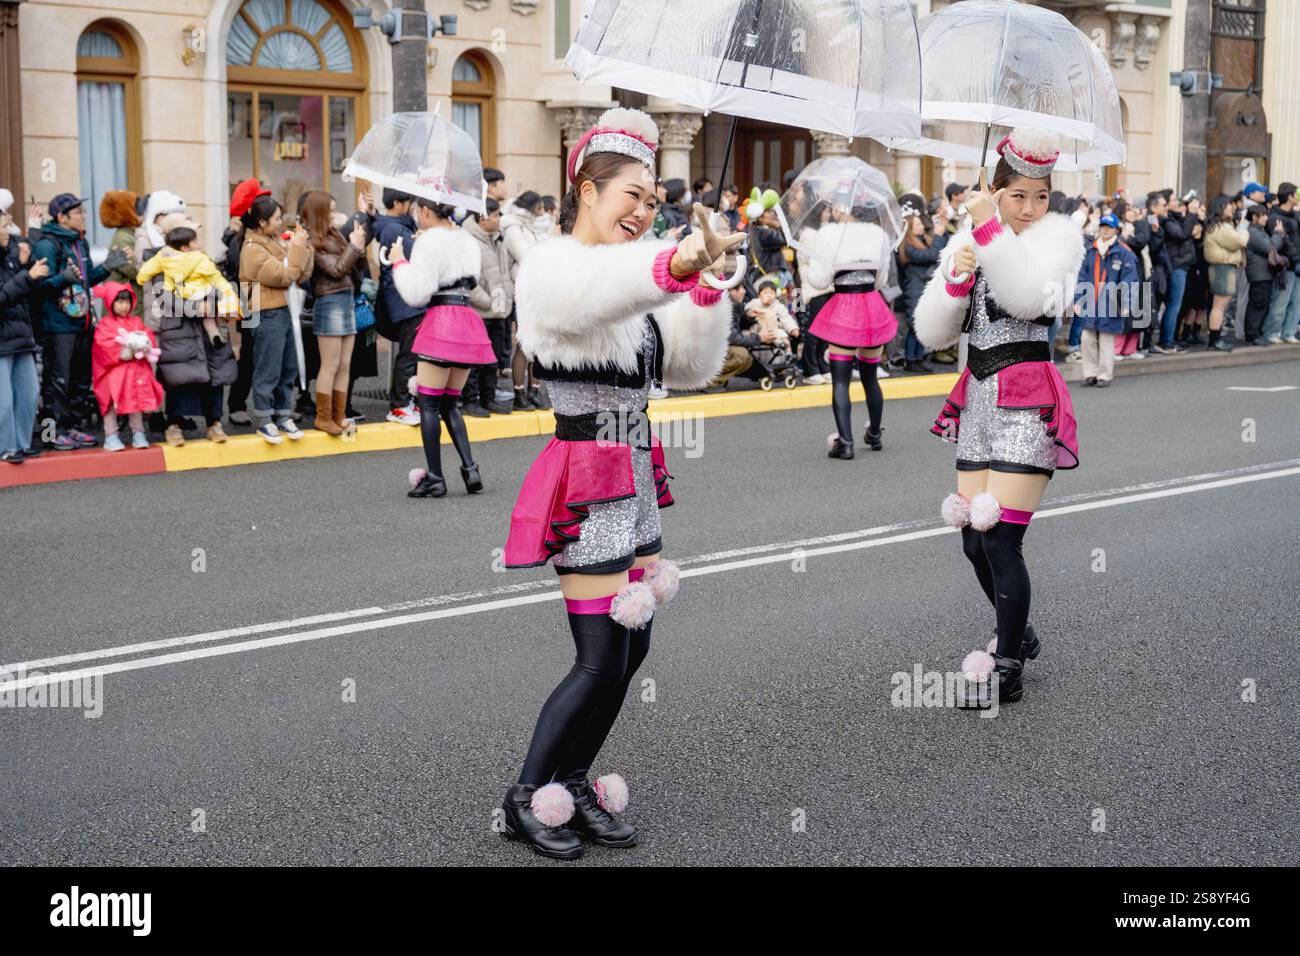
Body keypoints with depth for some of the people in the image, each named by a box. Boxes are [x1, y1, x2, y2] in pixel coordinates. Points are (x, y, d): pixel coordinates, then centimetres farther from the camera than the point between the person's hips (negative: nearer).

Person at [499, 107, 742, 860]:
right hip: (587, 480, -8)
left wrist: (706, 286, -7)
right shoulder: (554, 267, -11)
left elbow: (694, 367, 9)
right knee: (603, 660, -6)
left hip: (636, 478, 9)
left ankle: (574, 786, 24)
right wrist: (673, 265, -57)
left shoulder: (633, 276, 15)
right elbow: (596, 290, -38)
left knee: (632, 648, 10)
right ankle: (528, 799, 11)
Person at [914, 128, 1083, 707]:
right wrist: (955, 278, -11)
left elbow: (1028, 298, -23)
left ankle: (1008, 670, 1)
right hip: (977, 397, 6)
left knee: (1000, 539, -11)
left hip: (1026, 403, -6)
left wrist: (989, 228, -25)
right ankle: (1018, 635, 34)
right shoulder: (965, 242, 13)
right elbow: (932, 334, 5)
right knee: (974, 539, 10)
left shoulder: (1058, 233, -2)